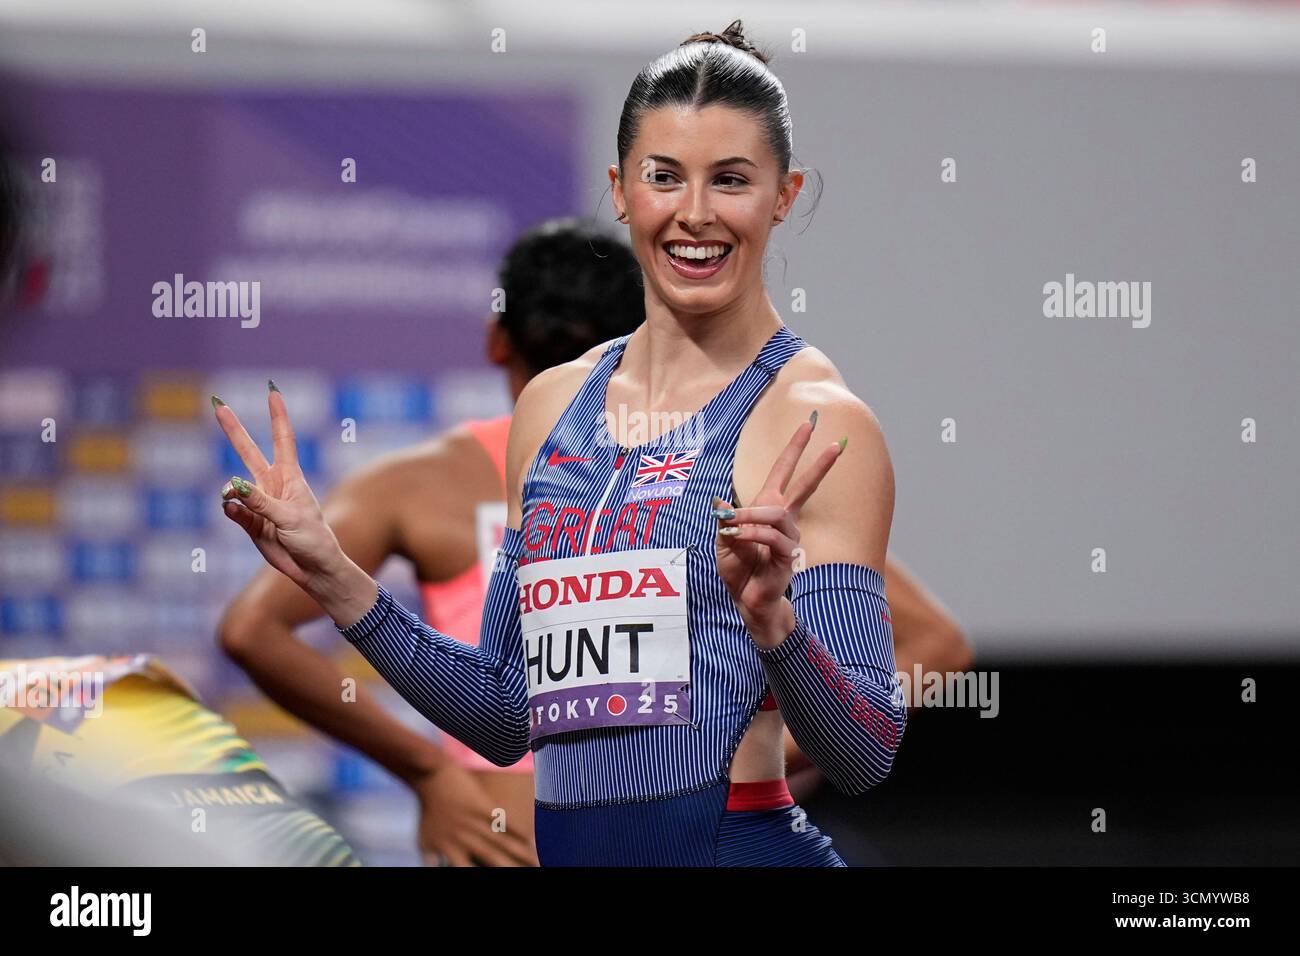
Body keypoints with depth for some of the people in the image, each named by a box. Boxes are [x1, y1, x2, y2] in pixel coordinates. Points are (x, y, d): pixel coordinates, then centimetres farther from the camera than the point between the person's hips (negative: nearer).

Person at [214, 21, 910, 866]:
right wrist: (336, 581, 6)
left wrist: (773, 620, -29)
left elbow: (865, 757, -13)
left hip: (740, 845, -5)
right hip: (567, 848, 6)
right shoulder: (555, 403, 9)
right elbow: (507, 718, 14)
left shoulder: (818, 425, -8)